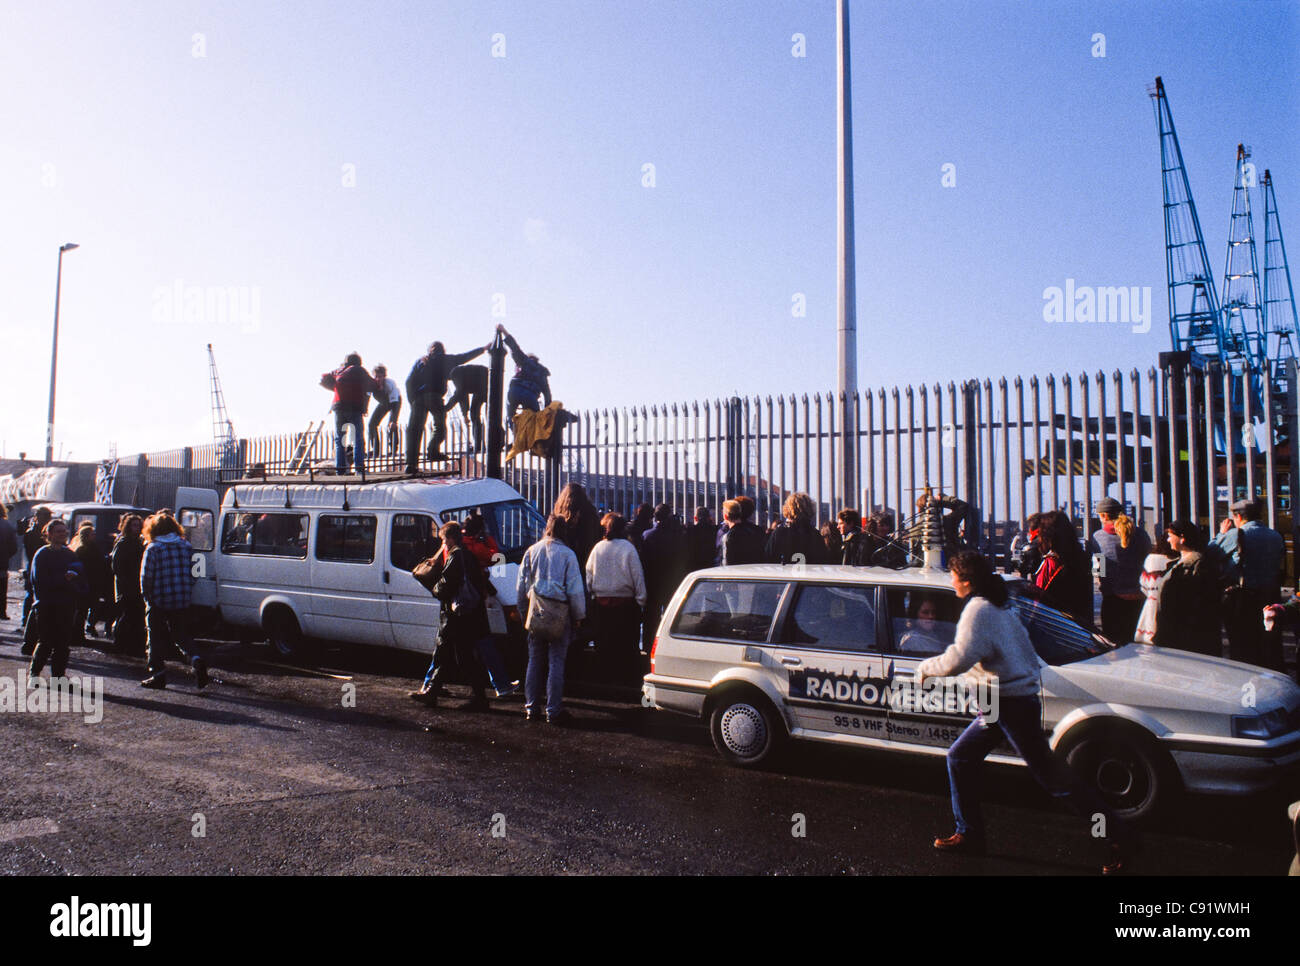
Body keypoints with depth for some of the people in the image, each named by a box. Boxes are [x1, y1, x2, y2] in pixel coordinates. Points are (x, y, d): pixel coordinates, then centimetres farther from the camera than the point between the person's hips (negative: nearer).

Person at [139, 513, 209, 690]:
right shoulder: (187, 546, 7)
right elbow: (193, 573, 8)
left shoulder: (152, 549, -7)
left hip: (158, 604, -4)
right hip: (183, 603, 4)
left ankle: (158, 675, 10)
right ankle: (197, 658, -12)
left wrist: (147, 597, 4)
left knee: (157, 639, 8)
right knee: (183, 636, 13)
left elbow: (146, 577, -10)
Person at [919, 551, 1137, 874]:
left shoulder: (978, 609, -18)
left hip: (1012, 704, -10)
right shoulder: (1000, 604, 13)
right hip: (1004, 702, 10)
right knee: (960, 758, 13)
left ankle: (1120, 836, 4)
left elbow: (959, 659, -27)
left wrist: (925, 667, -11)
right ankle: (969, 834, 20)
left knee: (1050, 775, -4)